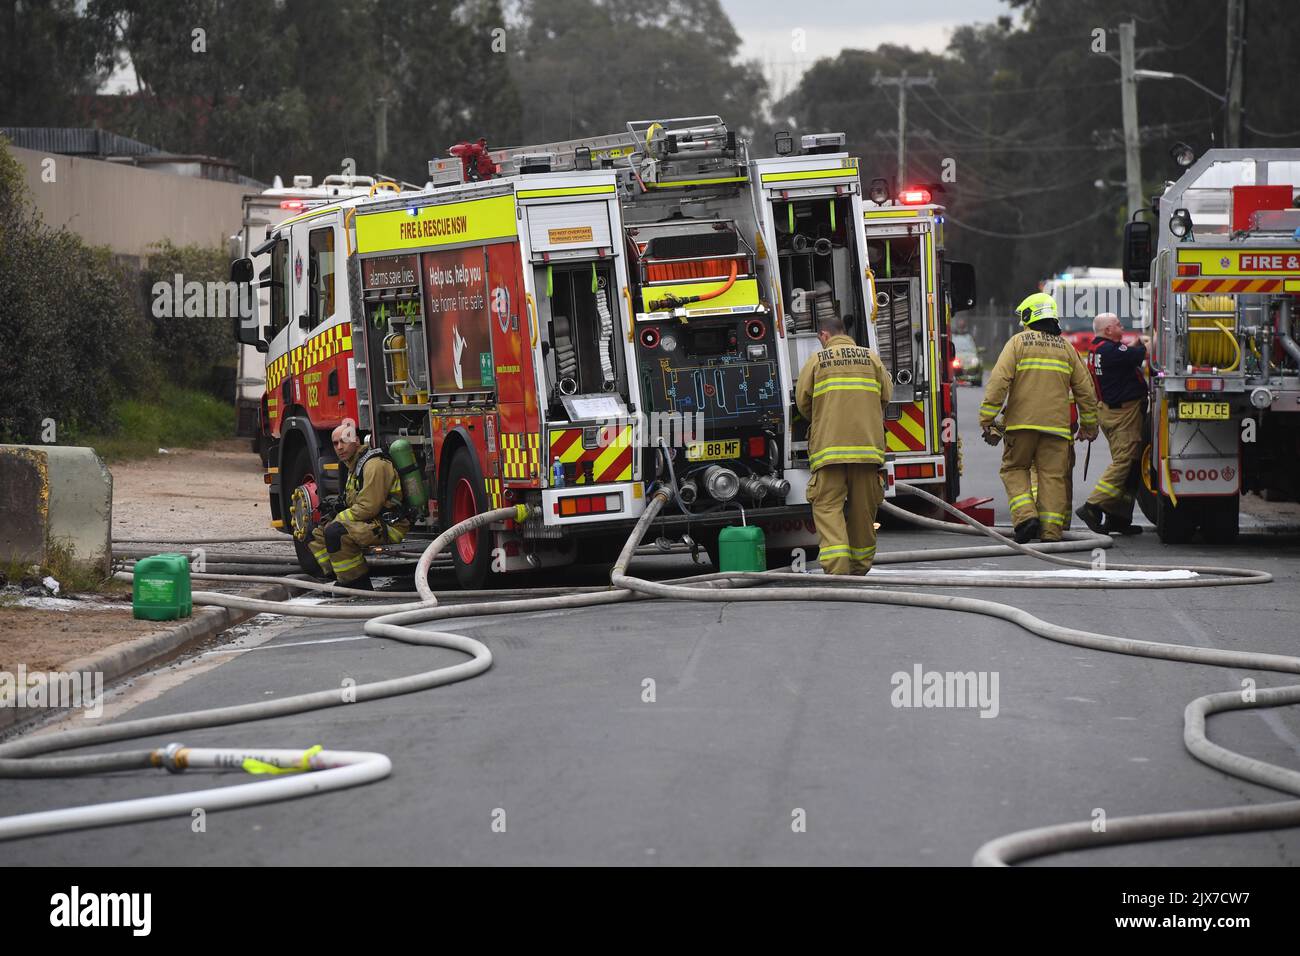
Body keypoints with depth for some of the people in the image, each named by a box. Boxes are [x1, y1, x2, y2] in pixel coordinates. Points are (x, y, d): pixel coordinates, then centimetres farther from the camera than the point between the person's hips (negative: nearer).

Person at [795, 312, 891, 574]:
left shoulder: (817, 360, 2)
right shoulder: (871, 358, 9)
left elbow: (802, 401, 4)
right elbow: (885, 396, 10)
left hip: (829, 446, -3)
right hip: (868, 443, 3)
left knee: (827, 506, -3)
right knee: (863, 508, 12)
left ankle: (837, 567, -20)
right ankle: (860, 567, 22)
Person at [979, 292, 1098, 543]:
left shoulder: (1018, 342, 1)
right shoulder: (1066, 348, 12)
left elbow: (999, 382, -9)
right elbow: (1085, 390, 14)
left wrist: (987, 421, -7)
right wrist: (1089, 426, 24)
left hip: (1022, 422, -2)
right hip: (1057, 425, 2)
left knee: (1014, 468, 12)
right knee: (1052, 475, 3)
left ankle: (1026, 516, -8)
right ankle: (1050, 532, -4)